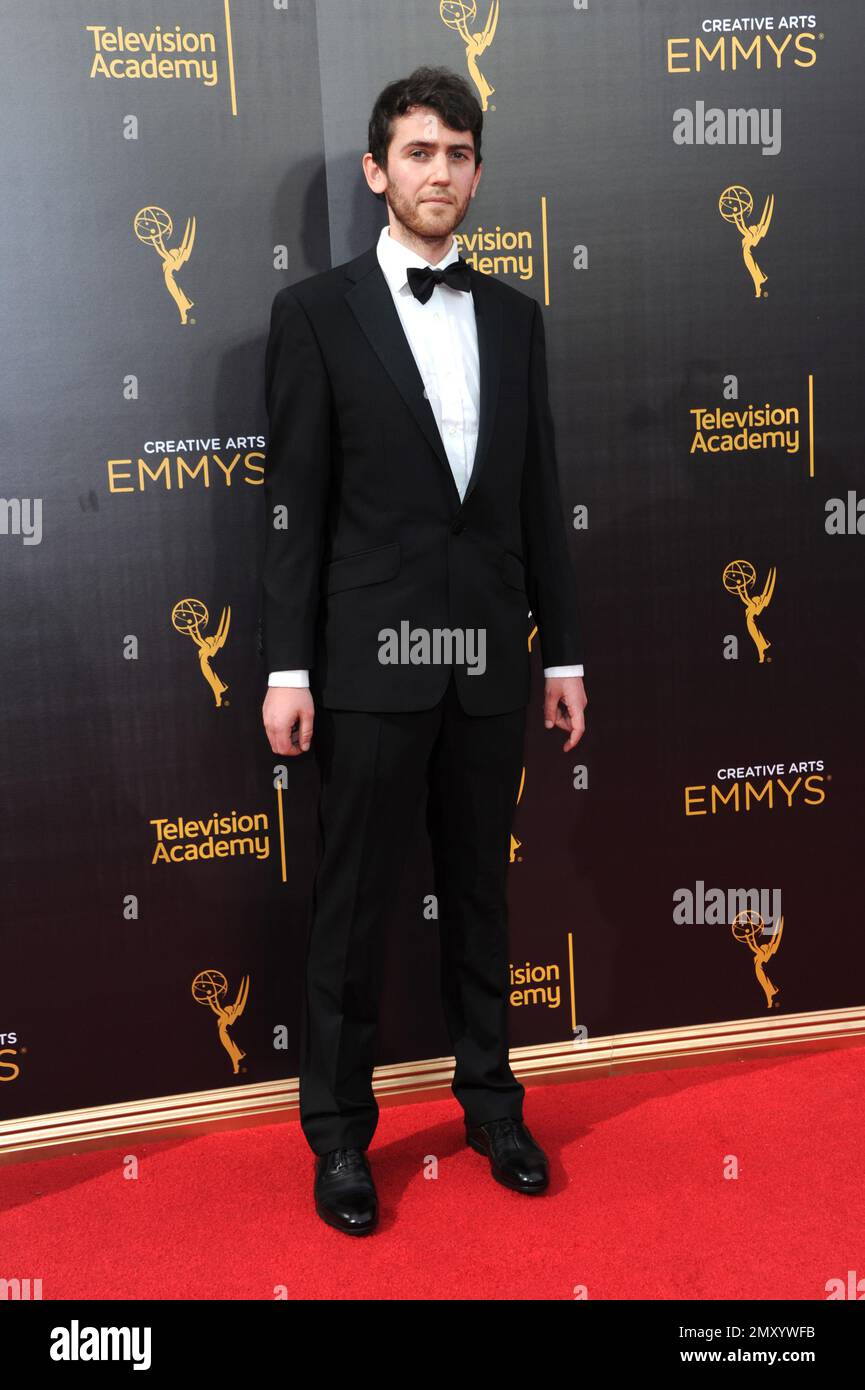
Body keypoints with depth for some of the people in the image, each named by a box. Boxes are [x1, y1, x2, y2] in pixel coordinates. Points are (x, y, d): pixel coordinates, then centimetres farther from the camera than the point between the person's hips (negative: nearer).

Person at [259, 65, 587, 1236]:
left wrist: (564, 650, 8)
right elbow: (295, 503, -4)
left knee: (481, 890, 15)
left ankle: (490, 1098, 33)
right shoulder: (317, 311, -1)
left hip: (492, 657, 4)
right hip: (373, 655, -4)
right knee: (354, 902, 6)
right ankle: (339, 1129, 23)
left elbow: (540, 494, 11)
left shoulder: (515, 316, 11)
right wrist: (287, 668, -9)